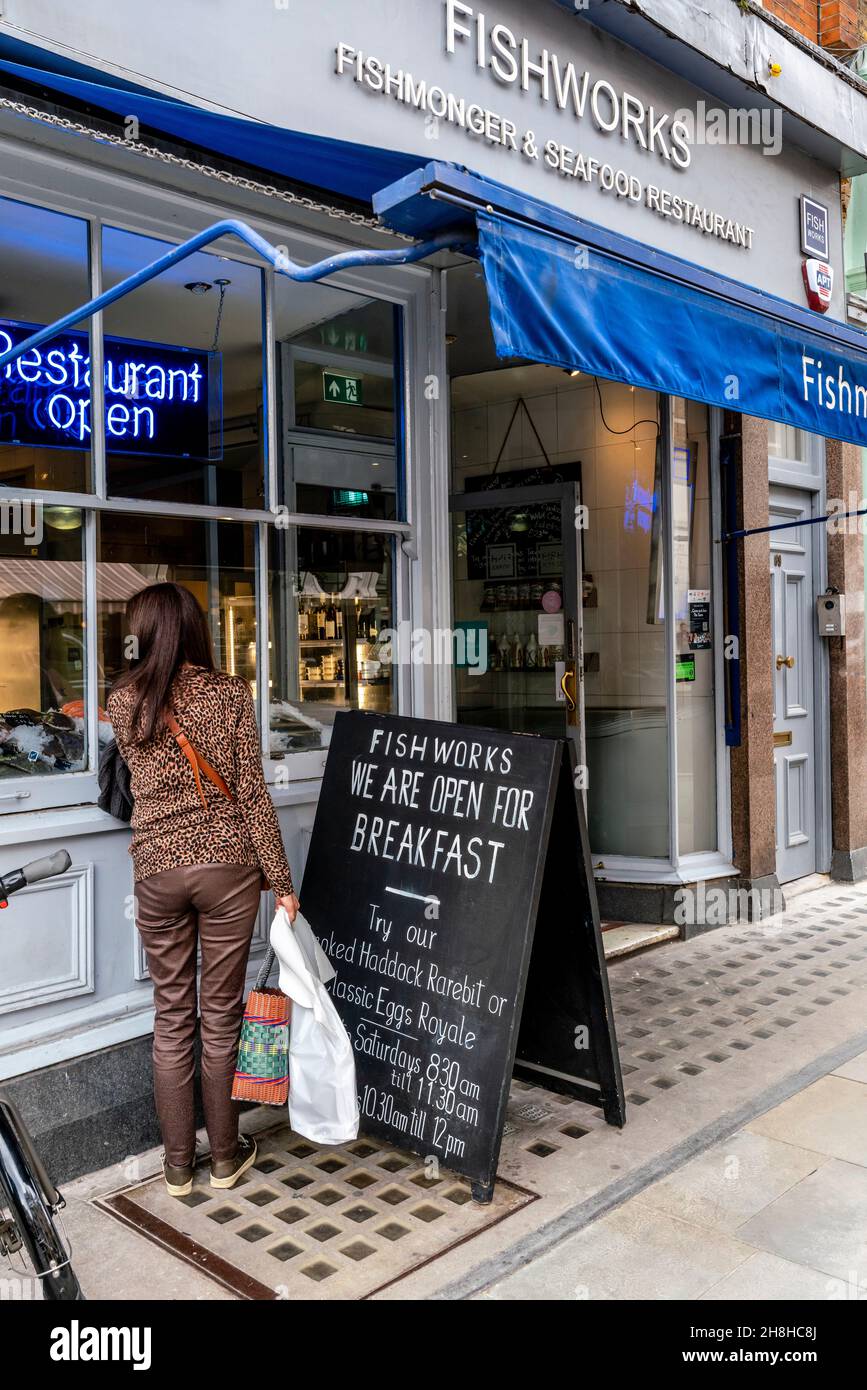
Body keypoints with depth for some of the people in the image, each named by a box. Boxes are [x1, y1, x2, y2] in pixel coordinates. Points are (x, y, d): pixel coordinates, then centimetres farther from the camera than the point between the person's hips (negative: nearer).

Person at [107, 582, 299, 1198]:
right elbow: (252, 792, -8)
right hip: (227, 864, -1)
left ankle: (178, 1164, 23)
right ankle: (226, 1154, 25)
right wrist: (281, 878, -2)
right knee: (221, 1014, 10)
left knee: (172, 1016, 12)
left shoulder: (123, 701, -1)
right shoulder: (230, 692, -7)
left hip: (157, 869, 2)